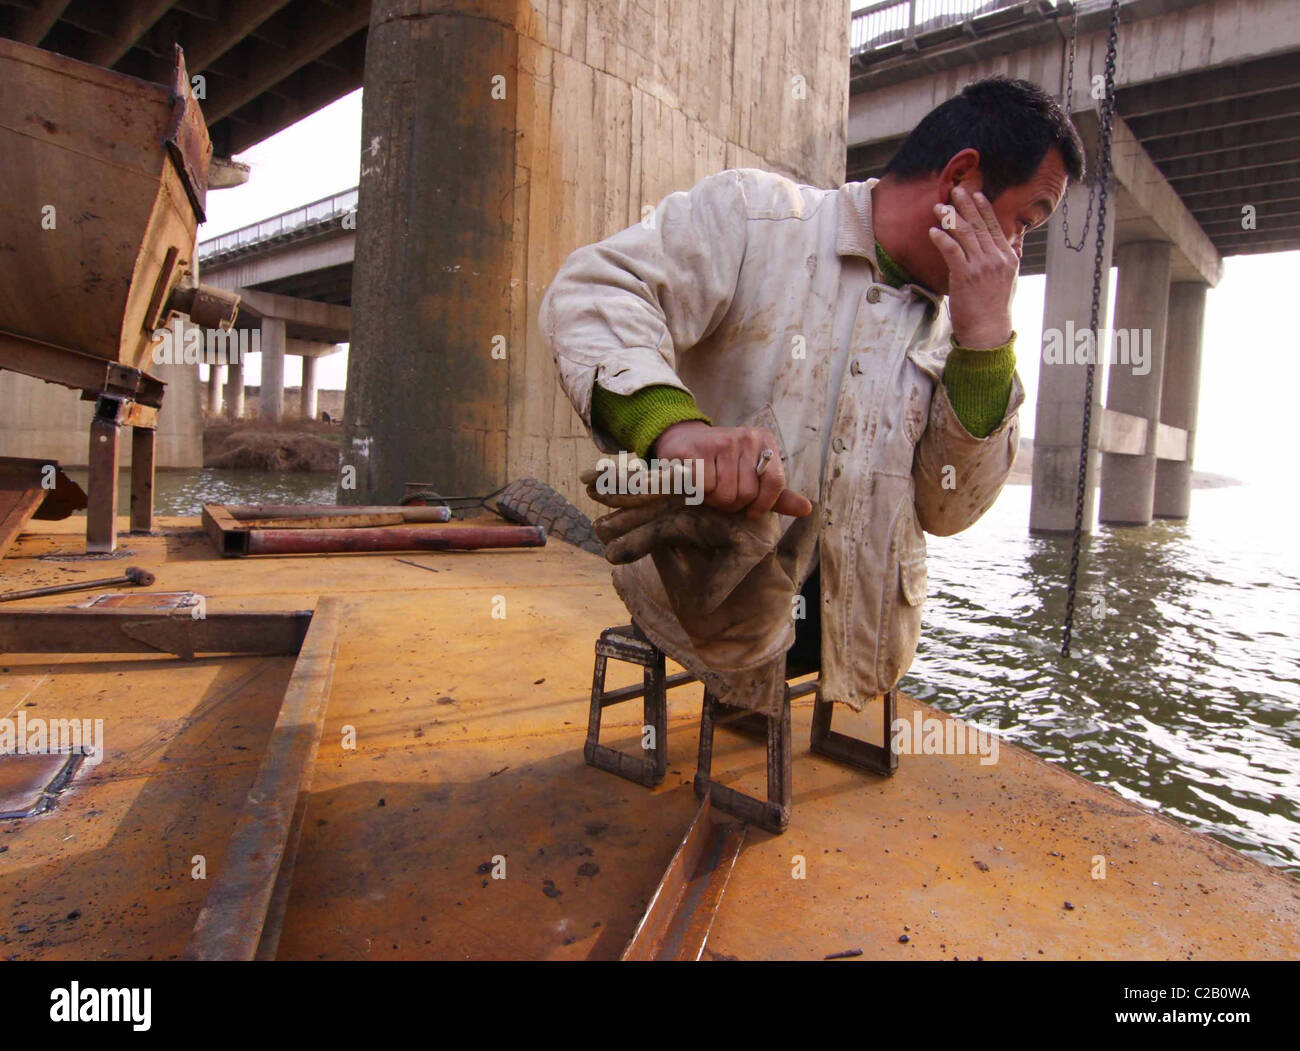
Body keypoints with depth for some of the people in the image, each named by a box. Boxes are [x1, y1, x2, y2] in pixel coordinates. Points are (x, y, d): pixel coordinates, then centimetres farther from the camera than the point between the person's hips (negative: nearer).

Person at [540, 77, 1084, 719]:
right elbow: (592, 290, -17)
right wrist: (670, 425, -38)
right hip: (712, 602, -7)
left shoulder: (947, 323, 12)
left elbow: (947, 511, 5)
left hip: (860, 620, 8)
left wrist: (986, 340, -6)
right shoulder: (754, 213, -4)